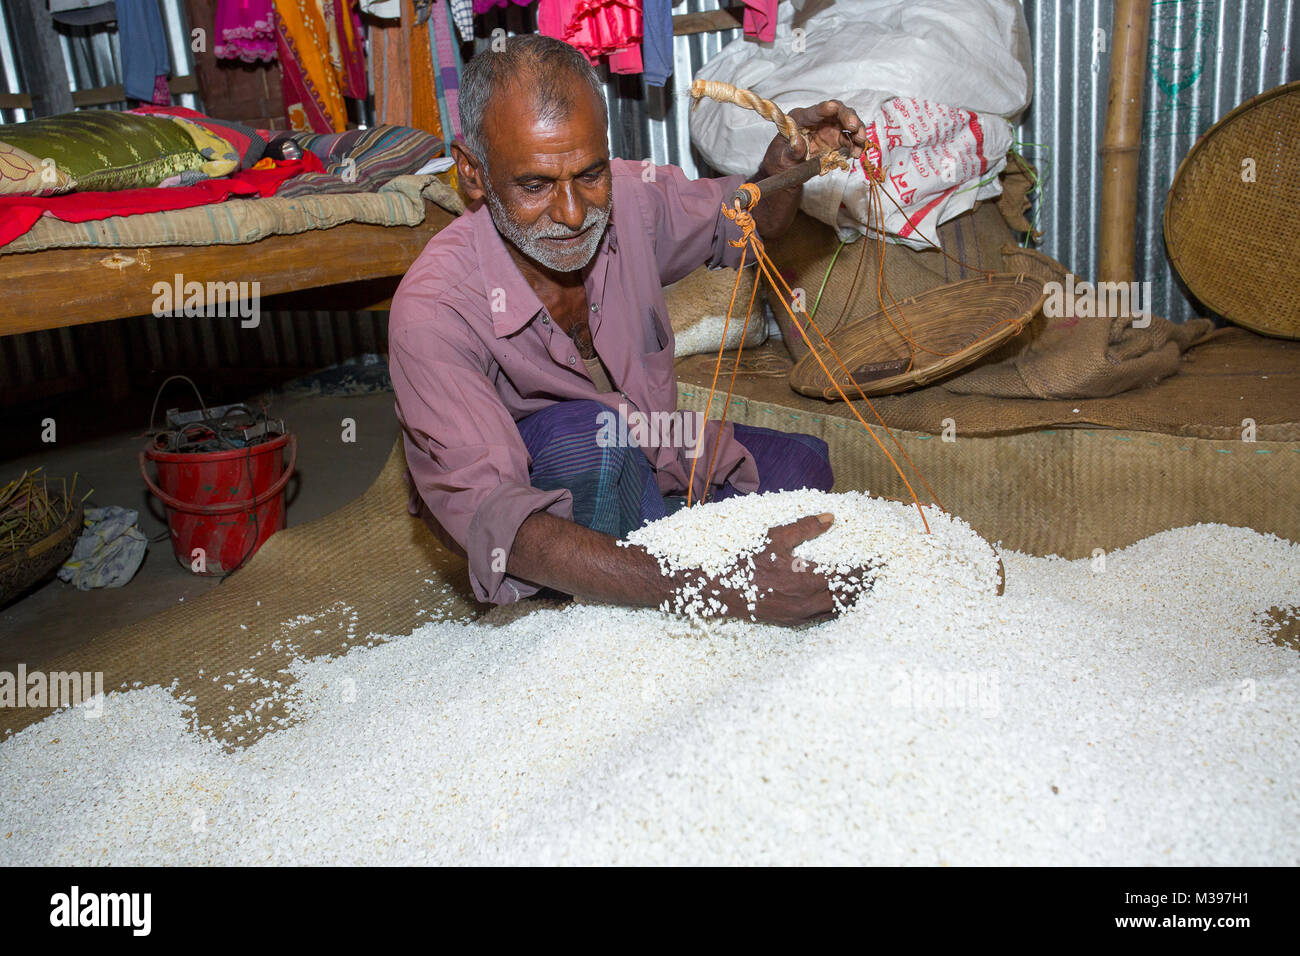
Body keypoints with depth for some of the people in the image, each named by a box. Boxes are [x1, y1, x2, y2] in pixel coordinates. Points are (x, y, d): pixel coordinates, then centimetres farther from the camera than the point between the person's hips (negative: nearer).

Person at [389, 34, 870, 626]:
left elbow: (743, 222, 6)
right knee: (587, 431, -35)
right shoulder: (432, 310, -33)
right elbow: (486, 513, -43)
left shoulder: (631, 201, -16)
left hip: (644, 464, 6)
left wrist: (781, 169, -21)